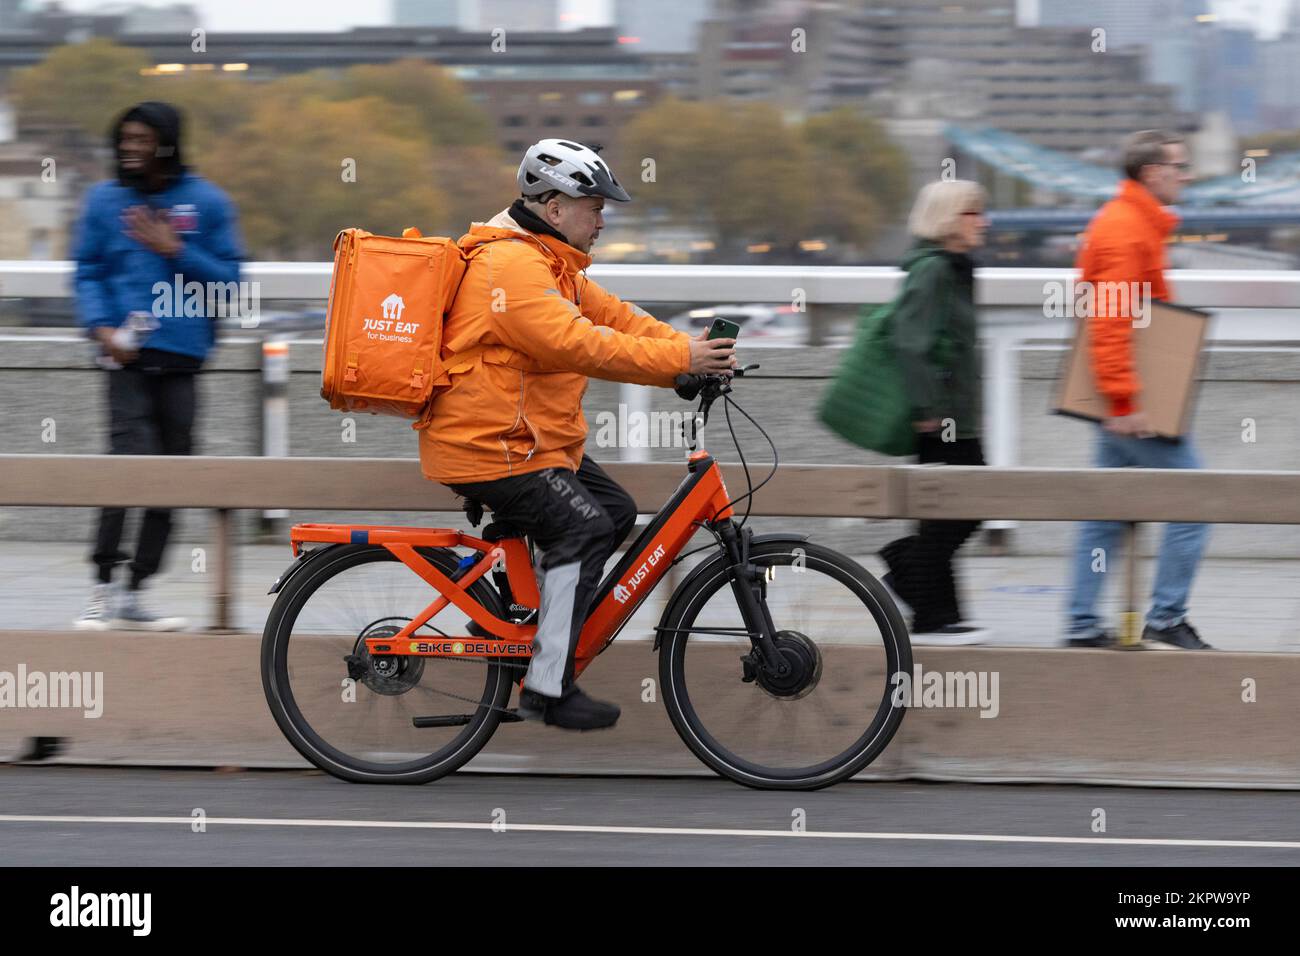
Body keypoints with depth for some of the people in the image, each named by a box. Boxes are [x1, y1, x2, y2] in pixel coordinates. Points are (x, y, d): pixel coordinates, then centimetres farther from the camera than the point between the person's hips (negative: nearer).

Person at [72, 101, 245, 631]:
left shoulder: (206, 201, 6)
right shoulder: (104, 200, 7)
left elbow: (228, 277, 4)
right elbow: (87, 272, 9)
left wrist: (174, 250, -9)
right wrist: (101, 327, -7)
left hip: (182, 354, 2)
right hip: (129, 352, -2)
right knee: (131, 455, -17)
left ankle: (134, 591, 14)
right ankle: (104, 586, -13)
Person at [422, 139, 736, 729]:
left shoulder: (548, 265, 16)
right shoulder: (512, 265, -20)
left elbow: (613, 318, 12)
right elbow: (578, 344, -29)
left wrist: (691, 351, -1)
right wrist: (679, 360, -28)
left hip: (530, 439, 11)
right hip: (487, 447, -11)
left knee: (615, 510, 11)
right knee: (583, 527, -18)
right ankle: (548, 690, -15)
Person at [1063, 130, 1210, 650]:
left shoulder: (1132, 222, 17)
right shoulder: (1127, 232, -16)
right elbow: (1110, 323, -24)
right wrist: (1125, 401, -26)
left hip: (1125, 401, 11)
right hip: (1137, 402, -11)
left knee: (1107, 510, 11)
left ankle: (1082, 624, 12)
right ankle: (1165, 621, -5)